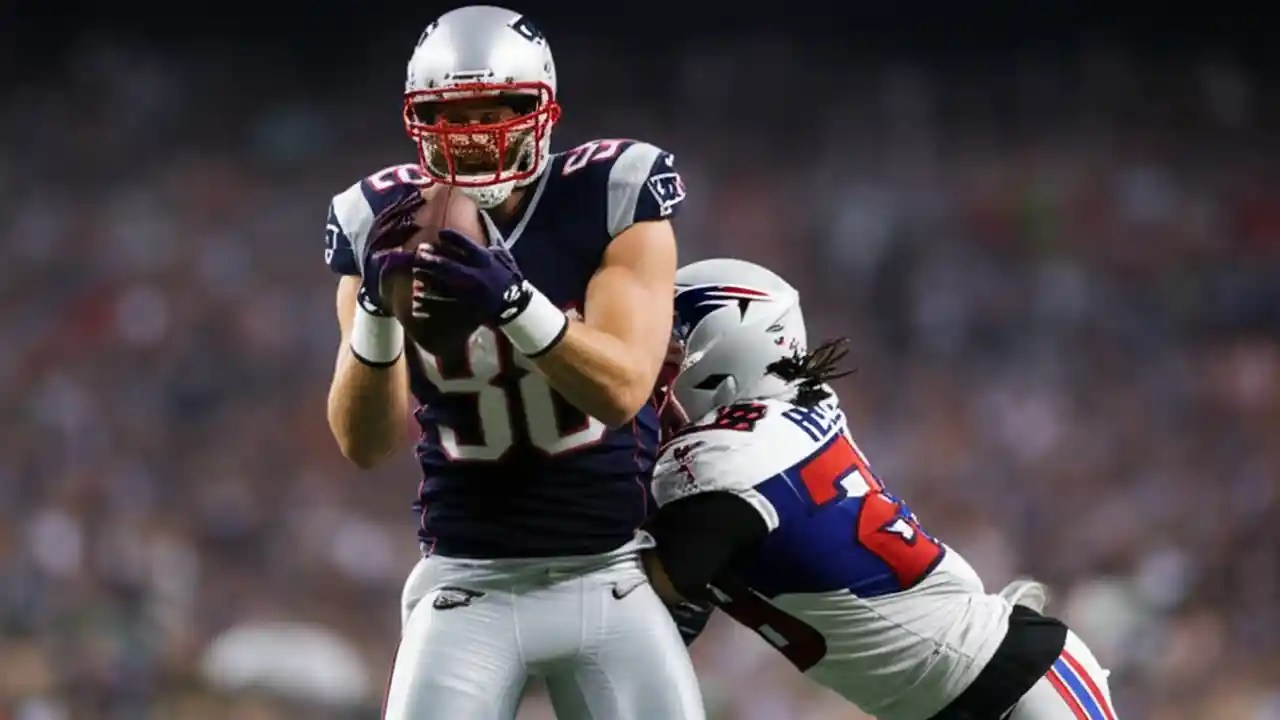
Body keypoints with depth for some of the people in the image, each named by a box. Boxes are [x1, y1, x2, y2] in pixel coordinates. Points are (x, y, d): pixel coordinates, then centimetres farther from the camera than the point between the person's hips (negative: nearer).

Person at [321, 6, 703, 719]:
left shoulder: (610, 199, -7)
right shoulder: (387, 226, -3)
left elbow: (622, 390, -20)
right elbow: (366, 444, -8)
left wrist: (510, 299, -36)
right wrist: (376, 306, -26)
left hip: (609, 577, 0)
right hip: (468, 585, 0)